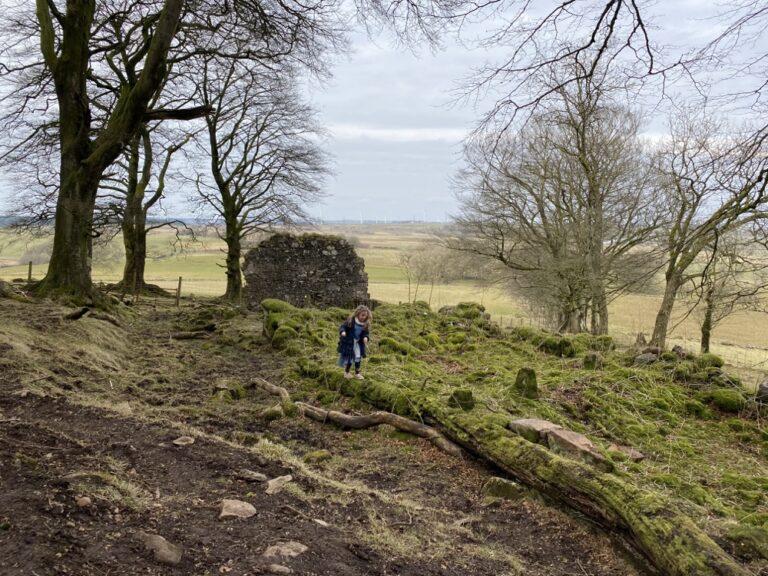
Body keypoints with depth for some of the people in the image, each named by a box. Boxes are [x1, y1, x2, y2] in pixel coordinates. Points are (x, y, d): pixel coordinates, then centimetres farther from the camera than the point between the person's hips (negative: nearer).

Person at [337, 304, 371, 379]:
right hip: (348, 342, -4)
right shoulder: (351, 321, -18)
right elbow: (343, 326, -14)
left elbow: (365, 333, 3)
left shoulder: (365, 324, -6)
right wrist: (342, 331, -35)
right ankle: (346, 372, 26)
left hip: (358, 343, 4)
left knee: (358, 358, 2)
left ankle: (357, 373, 20)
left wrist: (365, 337, -20)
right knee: (349, 358, 5)